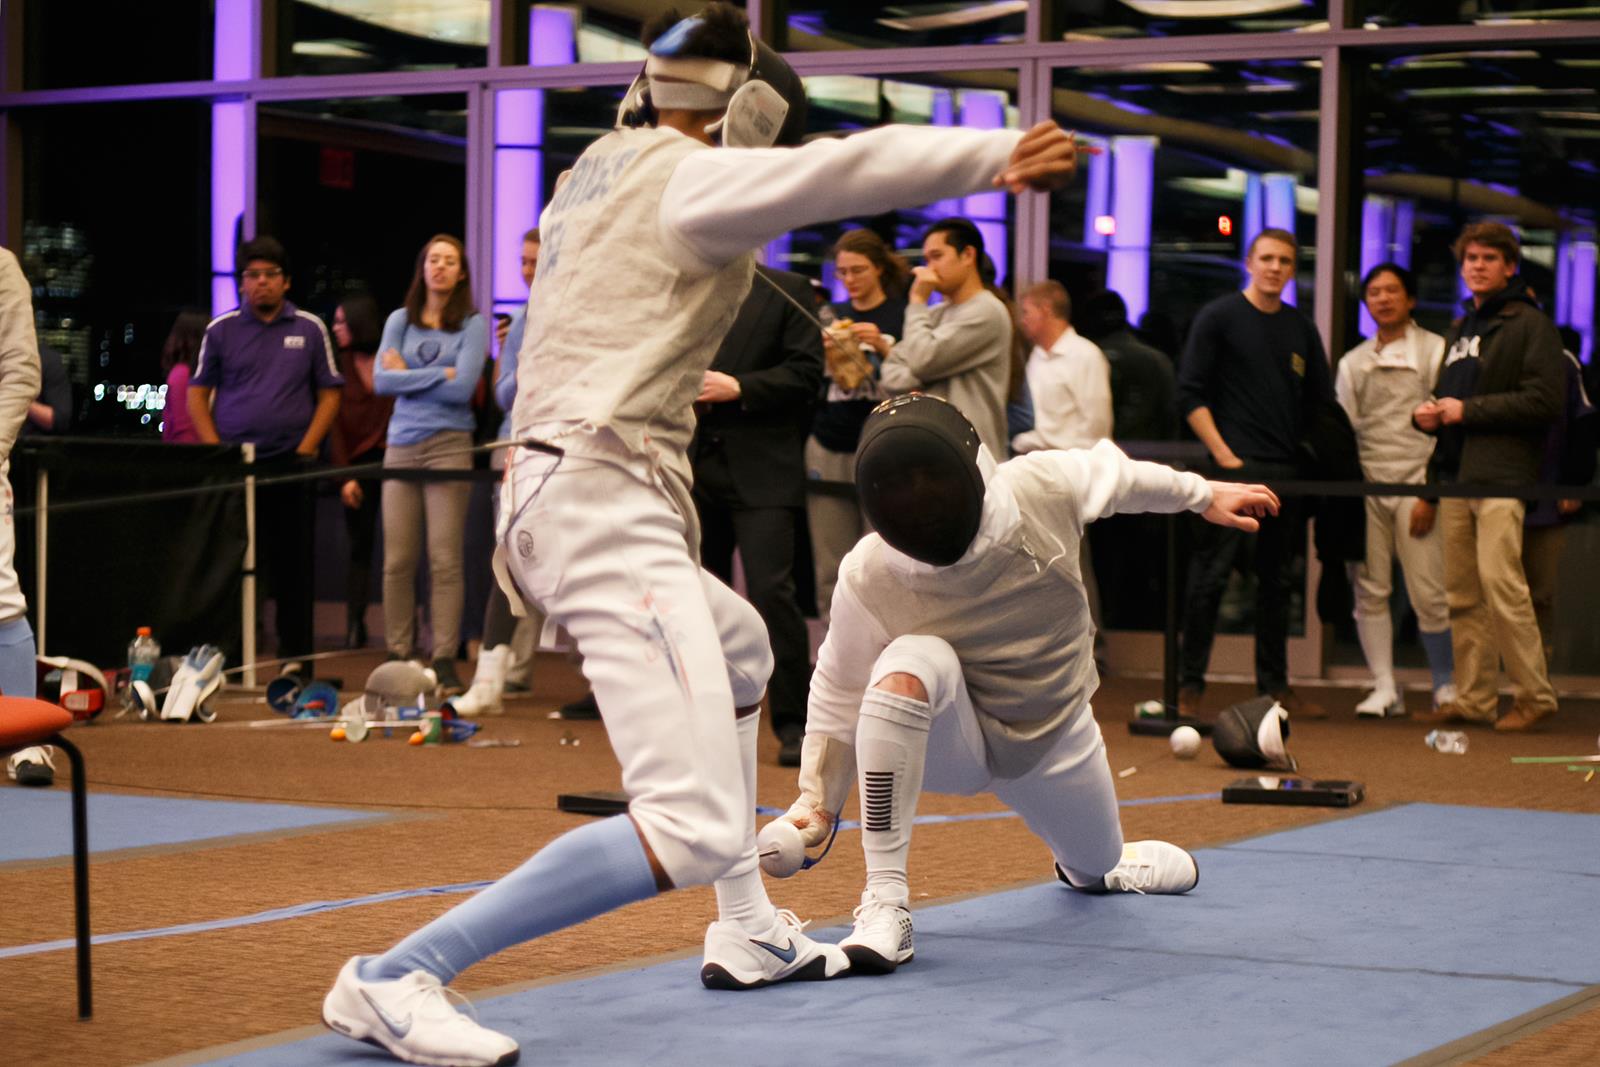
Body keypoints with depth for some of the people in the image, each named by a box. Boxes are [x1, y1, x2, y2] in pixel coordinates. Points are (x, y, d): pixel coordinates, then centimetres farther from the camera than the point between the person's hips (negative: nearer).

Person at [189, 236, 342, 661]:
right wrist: (215, 451, -4)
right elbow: (197, 394, 8)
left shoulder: (310, 329, 6)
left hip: (291, 465, 0)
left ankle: (295, 658, 8)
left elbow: (330, 394, 7)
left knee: (292, 564, 2)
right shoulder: (220, 330, 7)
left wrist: (306, 448, -5)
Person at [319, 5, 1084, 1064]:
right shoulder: (693, 177, -7)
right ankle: (397, 978, -20)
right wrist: (998, 153, -20)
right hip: (610, 508, -10)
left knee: (741, 648, 37)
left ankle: (747, 931, 37)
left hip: (552, 499, 10)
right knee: (697, 831, -18)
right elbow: (845, 169, -23)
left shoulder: (595, 174, 18)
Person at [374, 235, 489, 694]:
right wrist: (438, 375, -6)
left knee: (445, 559, -4)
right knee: (397, 560, 1)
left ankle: (445, 661, -1)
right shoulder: (400, 320, 12)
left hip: (449, 445, -3)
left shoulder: (472, 325, 3)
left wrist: (407, 374, -2)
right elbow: (381, 381, 0)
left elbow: (463, 387, -9)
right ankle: (397, 656, 7)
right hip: (402, 444, 3)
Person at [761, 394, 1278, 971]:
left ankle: (1095, 865, 66)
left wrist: (1202, 493, 11)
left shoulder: (1044, 486, -26)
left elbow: (1110, 474, -4)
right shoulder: (868, 577, -29)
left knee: (1097, 867, 22)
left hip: (1055, 735, 4)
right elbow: (840, 693, -14)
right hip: (948, 741, -3)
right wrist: (817, 800, -19)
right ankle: (885, 906, -32)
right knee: (911, 664, -37)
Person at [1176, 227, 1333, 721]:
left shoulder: (1300, 329, 14)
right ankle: (1189, 684, -3)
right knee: (1210, 576, -7)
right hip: (1235, 468, -5)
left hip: (1288, 474, 5)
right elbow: (1190, 393, -5)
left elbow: (1322, 401, 20)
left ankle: (1275, 685, 15)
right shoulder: (1219, 317, -1)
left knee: (1277, 581, 9)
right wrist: (1223, 454, -12)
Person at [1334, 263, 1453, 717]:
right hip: (1365, 484, 4)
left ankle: (1446, 683, 6)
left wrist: (1431, 494, -7)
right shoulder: (1354, 362, 16)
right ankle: (1384, 688, 5)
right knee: (1369, 591, -1)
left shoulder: (1435, 351, 4)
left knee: (1429, 594, -8)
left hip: (1414, 487, -4)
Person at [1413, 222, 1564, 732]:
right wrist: (1427, 413, 9)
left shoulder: (1529, 325, -2)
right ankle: (1474, 698, 10)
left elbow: (1546, 399, -12)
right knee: (1461, 593, 6)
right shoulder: (1460, 328, 24)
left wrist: (1467, 410, -12)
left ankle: (1535, 693, -7)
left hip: (1503, 476, -8)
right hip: (1456, 477, 8)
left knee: (1501, 583, -15)